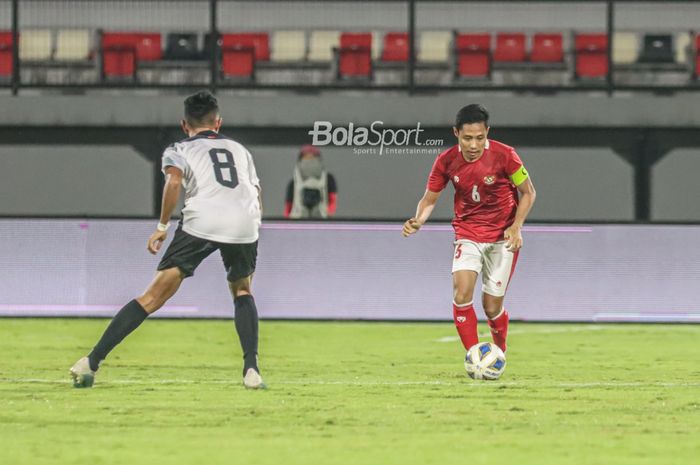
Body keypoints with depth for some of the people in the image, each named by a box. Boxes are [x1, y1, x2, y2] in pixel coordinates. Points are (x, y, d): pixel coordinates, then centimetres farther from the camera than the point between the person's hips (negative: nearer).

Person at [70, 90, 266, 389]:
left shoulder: (179, 150, 22)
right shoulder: (239, 149, 33)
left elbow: (174, 181, -1)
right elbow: (258, 198, 28)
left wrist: (162, 227, 2)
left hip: (201, 220, -2)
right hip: (245, 223, 2)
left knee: (154, 297, 0)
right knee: (242, 291, 28)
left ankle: (92, 361, -5)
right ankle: (251, 369, 13)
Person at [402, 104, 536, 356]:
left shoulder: (504, 155, -17)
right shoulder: (446, 161, -9)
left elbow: (528, 192, -4)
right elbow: (429, 199, 3)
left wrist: (516, 226, -18)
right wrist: (418, 221, -18)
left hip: (502, 238, -2)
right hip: (467, 235, 2)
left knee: (492, 306, 0)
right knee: (462, 293, -22)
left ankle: (499, 354, 29)